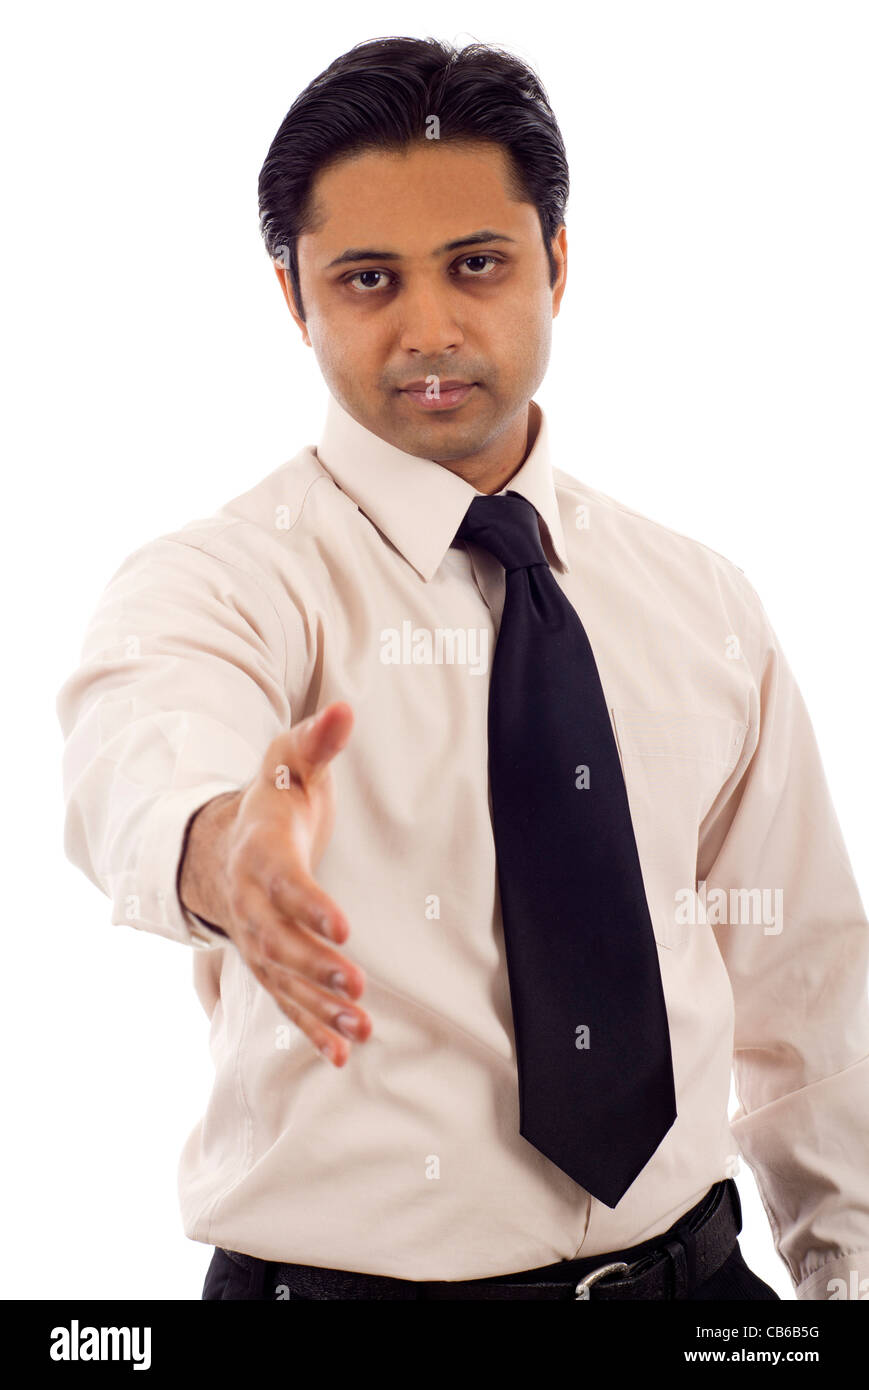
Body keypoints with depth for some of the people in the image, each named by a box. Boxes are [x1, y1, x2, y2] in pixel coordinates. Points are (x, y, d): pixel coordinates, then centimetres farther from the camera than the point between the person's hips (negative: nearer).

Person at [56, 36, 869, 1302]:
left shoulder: (703, 603, 3)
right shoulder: (220, 581, -11)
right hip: (345, 1272, -3)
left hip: (685, 1262, 4)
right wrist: (213, 840, -55)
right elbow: (143, 751, -34)